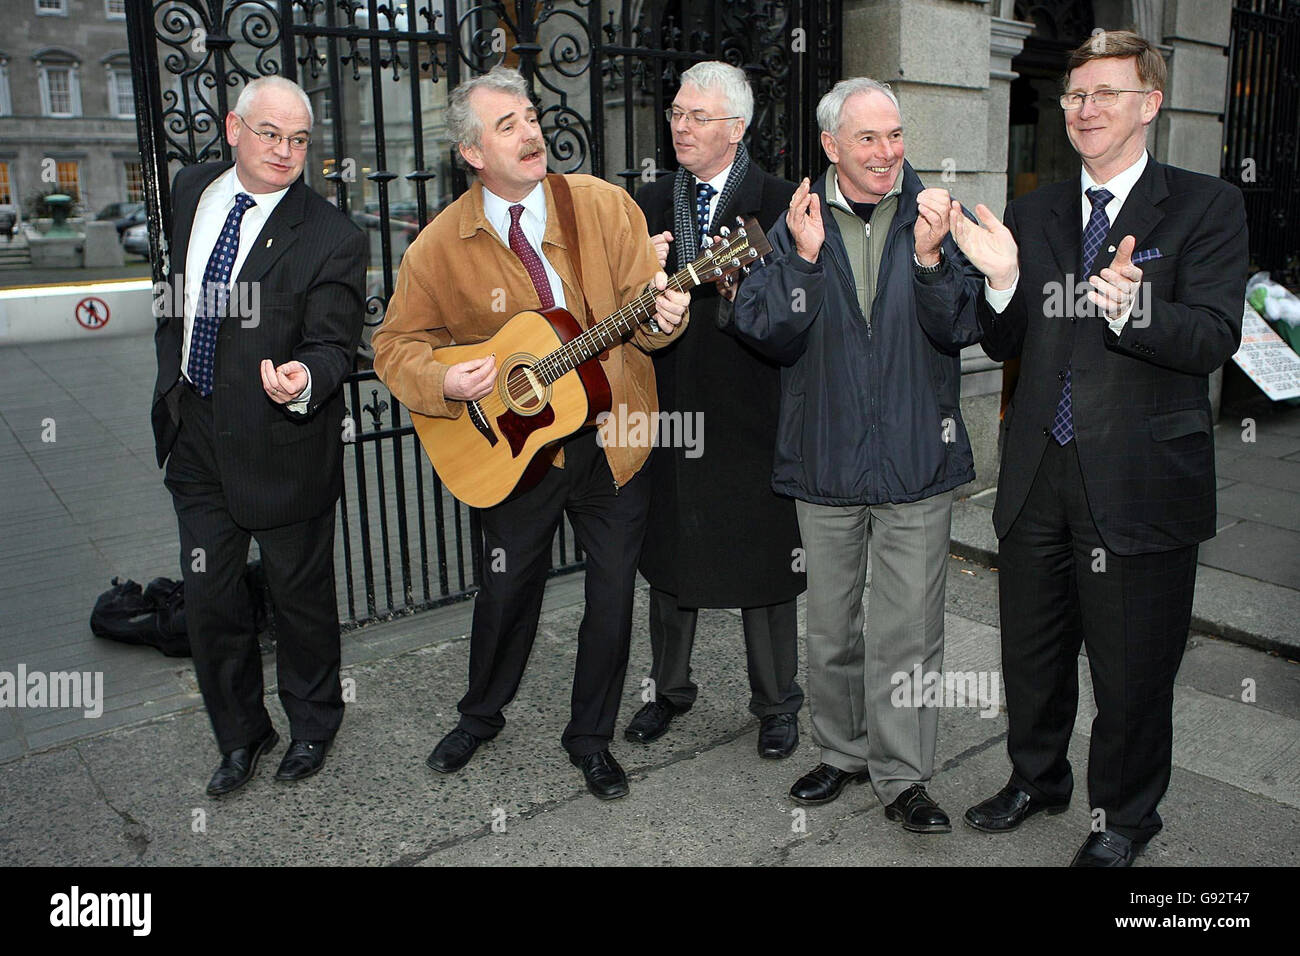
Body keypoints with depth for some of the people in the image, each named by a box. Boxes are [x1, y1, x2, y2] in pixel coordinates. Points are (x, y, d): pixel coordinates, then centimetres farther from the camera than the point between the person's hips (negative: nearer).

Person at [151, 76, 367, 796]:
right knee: (208, 600, 14)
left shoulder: (332, 239, -14)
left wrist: (304, 378, -38)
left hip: (282, 447, -5)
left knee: (301, 595, 12)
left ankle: (312, 723, 38)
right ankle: (241, 735, 36)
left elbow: (333, 344, -16)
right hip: (195, 433, 5)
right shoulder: (191, 191, 4)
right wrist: (170, 387, 16)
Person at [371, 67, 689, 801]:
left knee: (614, 593, 8)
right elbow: (398, 345, 1)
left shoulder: (604, 206, -5)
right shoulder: (440, 247, -6)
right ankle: (482, 716, 42)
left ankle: (591, 736, 31)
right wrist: (445, 384, -19)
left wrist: (662, 316, -30)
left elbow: (640, 303, -6)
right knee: (508, 589, 14)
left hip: (611, 439, 1)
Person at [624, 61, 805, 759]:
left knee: (765, 564, 6)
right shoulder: (649, 203, 11)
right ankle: (669, 688, 35)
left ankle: (776, 703, 26)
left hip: (752, 415, -4)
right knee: (669, 554, 15)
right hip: (670, 408, 4)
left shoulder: (779, 203, -3)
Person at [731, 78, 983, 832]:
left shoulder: (935, 213, 0)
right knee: (831, 627, 14)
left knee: (909, 630, 3)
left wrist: (931, 257, -22)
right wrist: (804, 259, -20)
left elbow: (963, 329, -7)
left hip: (918, 460, -1)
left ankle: (902, 775, 20)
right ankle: (844, 752, 34)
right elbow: (765, 332, -7)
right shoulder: (797, 222, 2)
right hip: (826, 462, 2)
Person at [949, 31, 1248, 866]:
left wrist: (1127, 305, -33)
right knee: (1031, 648, 18)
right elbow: (1005, 345, 8)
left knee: (1131, 664, 9)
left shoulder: (1206, 206, -3)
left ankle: (1125, 814, 33)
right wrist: (1002, 279, -13)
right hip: (1038, 473, 4)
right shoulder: (1034, 212, 9)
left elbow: (1213, 340, -14)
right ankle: (1038, 777, 43)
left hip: (1140, 478, -4)